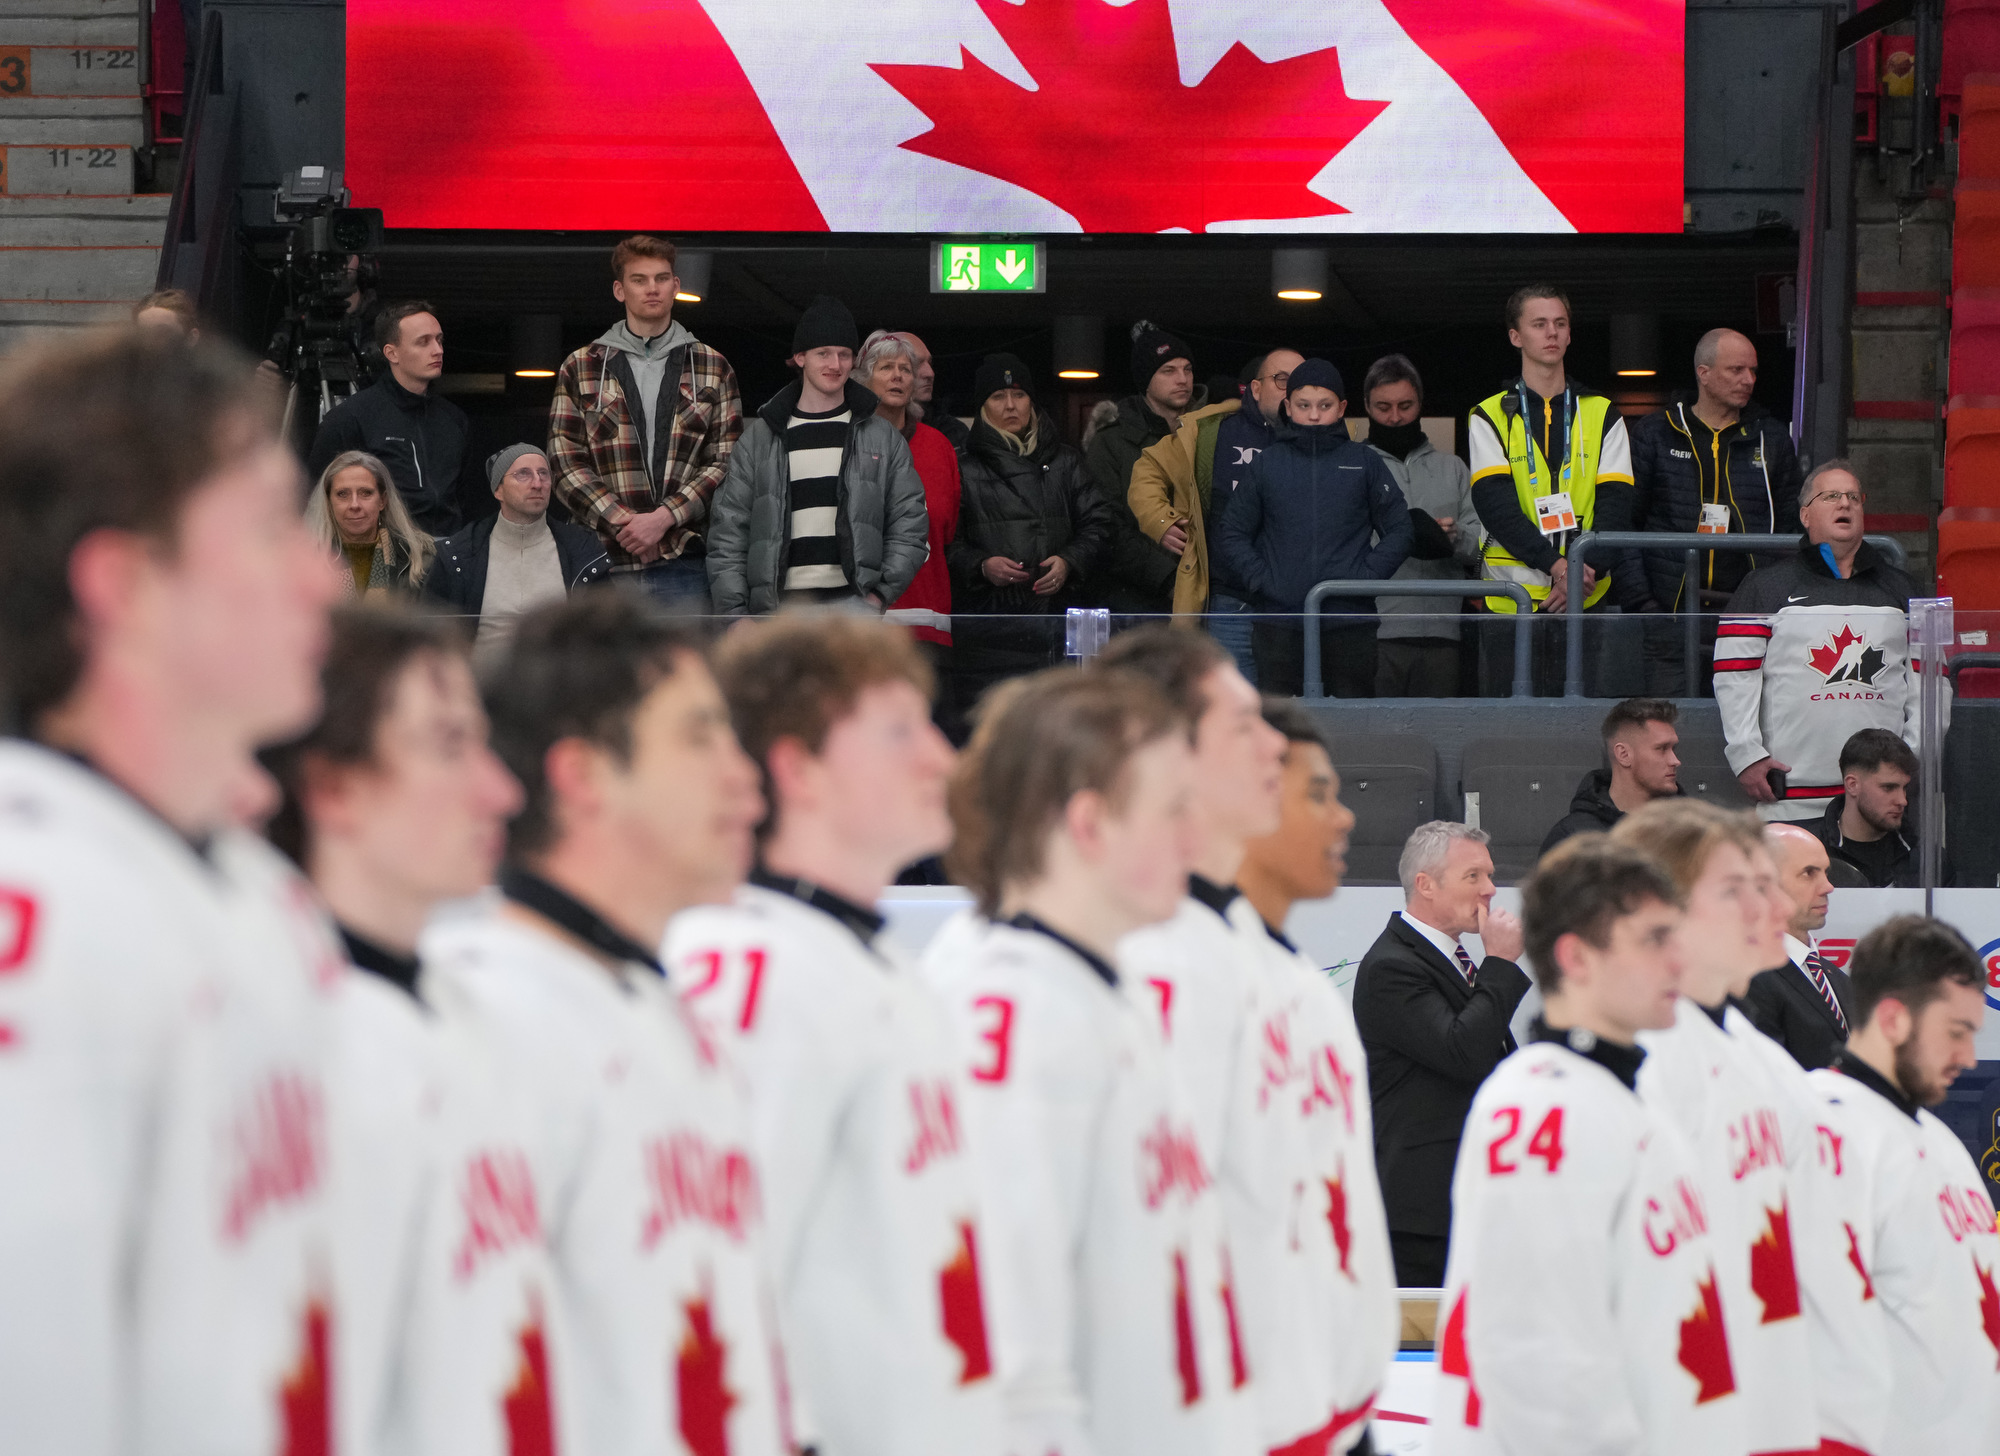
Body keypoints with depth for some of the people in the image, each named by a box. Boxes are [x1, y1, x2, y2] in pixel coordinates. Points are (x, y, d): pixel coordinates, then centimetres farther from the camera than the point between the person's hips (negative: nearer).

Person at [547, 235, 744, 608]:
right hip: (605, 560, 0)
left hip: (685, 563, 0)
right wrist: (622, 522, -11)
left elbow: (726, 462, 4)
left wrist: (664, 518, -10)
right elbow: (565, 462, 3)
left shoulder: (713, 368, 12)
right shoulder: (580, 369, 11)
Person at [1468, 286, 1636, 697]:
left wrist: (1588, 569, -15)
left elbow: (1615, 505, 3)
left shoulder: (1603, 416, 13)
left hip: (1585, 601, 1)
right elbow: (1495, 505, -6)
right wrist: (1555, 564, -20)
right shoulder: (1489, 419, 7)